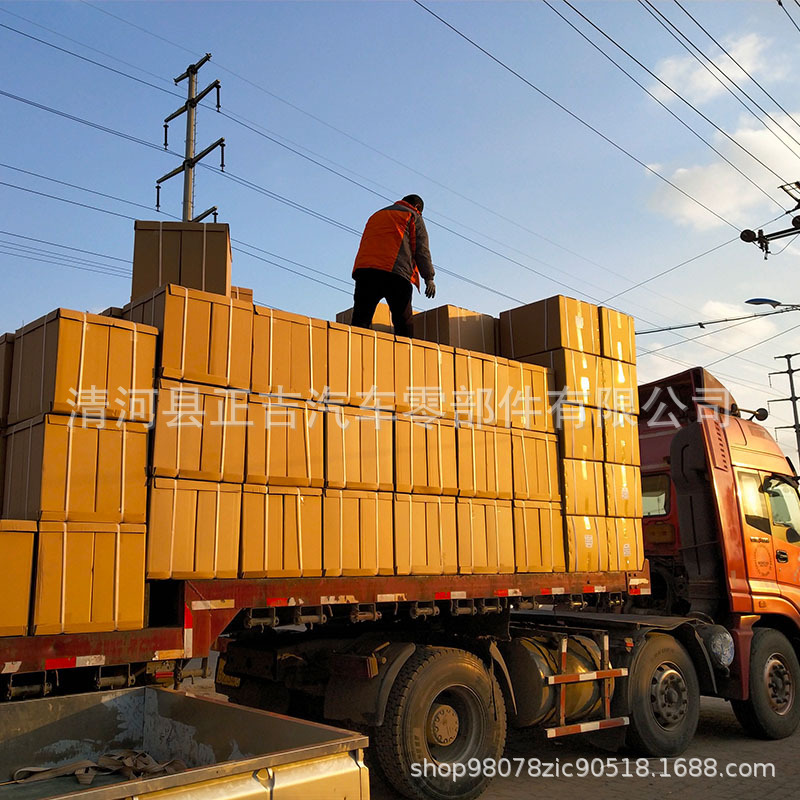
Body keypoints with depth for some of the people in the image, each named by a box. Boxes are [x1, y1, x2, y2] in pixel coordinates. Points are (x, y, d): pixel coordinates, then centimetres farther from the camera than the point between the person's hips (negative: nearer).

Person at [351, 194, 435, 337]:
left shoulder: (375, 215, 34)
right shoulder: (413, 216, 17)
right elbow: (422, 250, 8)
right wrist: (429, 278, 9)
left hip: (364, 270, 4)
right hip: (396, 273, -4)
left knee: (360, 322, -5)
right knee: (403, 323, 0)